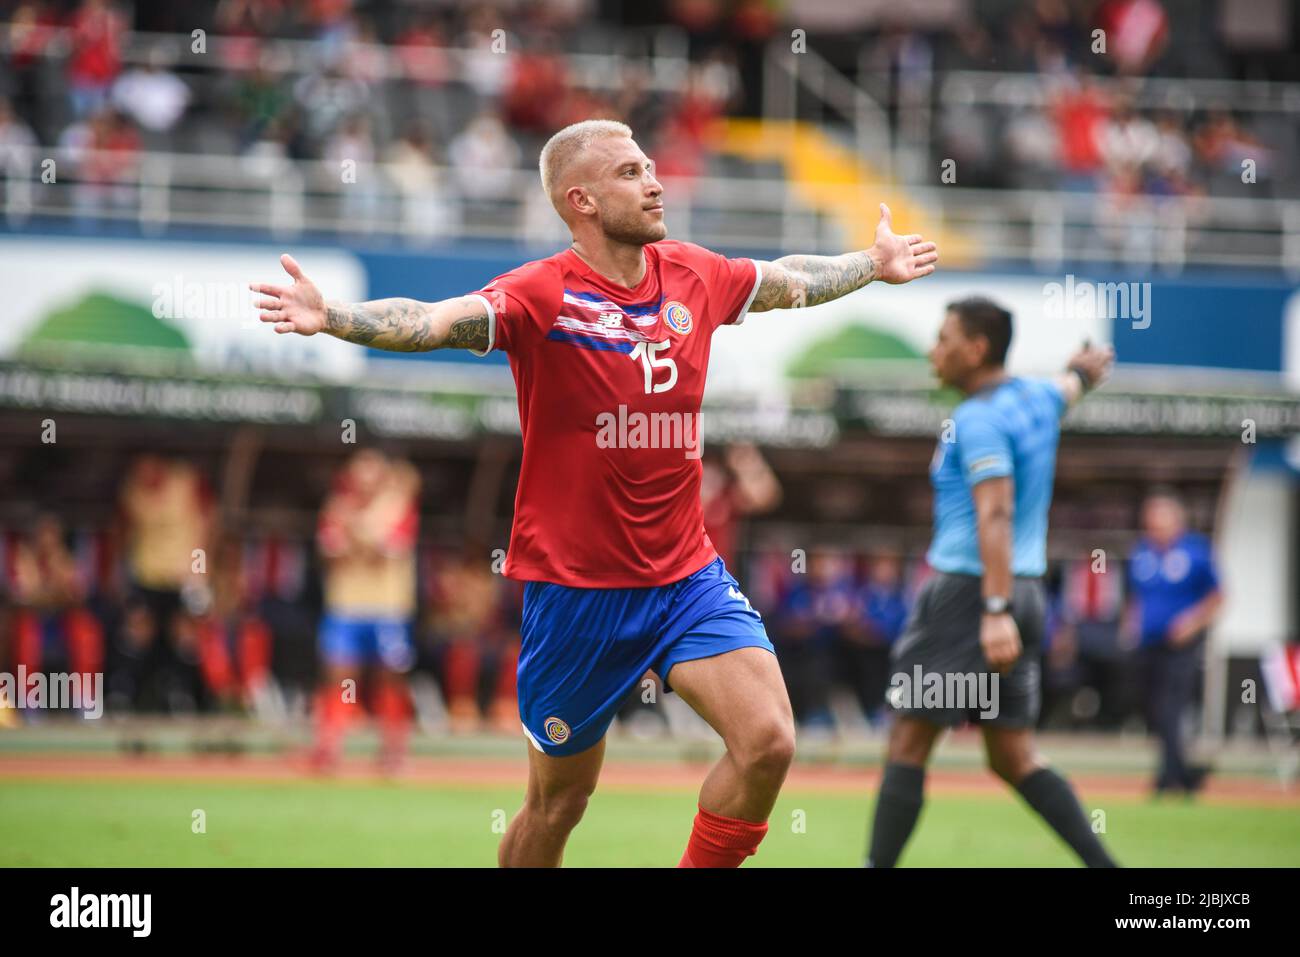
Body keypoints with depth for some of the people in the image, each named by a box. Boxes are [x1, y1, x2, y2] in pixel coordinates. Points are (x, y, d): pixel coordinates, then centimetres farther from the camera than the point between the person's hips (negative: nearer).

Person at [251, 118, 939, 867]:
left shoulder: (696, 277, 3)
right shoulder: (543, 295, -15)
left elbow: (791, 280, 24)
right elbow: (432, 321, -31)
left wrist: (874, 265, 39)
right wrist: (332, 318, -48)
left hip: (688, 574, 4)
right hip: (576, 587, -4)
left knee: (768, 741, -15)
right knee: (560, 801, 7)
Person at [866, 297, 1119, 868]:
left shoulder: (979, 419, -13)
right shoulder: (1038, 398, 11)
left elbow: (995, 514, -23)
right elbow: (1077, 381, 36)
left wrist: (995, 611, -29)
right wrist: (1085, 368, 59)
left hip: (969, 588, -9)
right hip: (1025, 591, 9)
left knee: (908, 744, -5)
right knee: (1013, 757, 9)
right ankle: (1102, 864, 0)